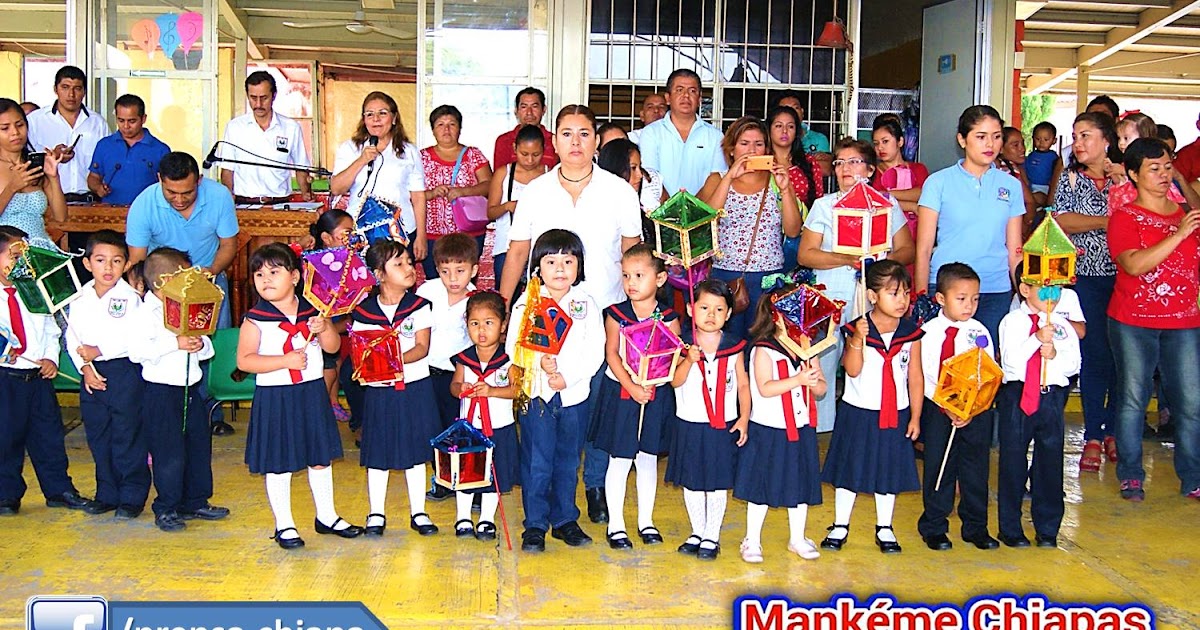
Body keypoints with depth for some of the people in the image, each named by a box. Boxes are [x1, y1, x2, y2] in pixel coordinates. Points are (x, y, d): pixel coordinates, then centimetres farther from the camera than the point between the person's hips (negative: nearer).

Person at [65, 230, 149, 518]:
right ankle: (107, 494, 25)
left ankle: (132, 497, 11)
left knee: (127, 435, 0)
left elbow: (133, 339, -16)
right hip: (92, 376, 5)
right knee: (98, 436, 12)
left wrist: (99, 351, -15)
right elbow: (72, 337, 6)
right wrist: (84, 368, -7)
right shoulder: (80, 299, 7)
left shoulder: (130, 298, -8)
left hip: (125, 372, -5)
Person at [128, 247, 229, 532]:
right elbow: (137, 351, -23)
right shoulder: (146, 313, -10)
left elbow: (207, 349, 16)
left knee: (199, 447, 14)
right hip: (161, 392, -7)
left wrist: (200, 344, -7)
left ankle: (196, 502, 28)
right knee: (169, 454, -2)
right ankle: (166, 509, 12)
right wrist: (175, 344, -24)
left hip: (190, 389, 8)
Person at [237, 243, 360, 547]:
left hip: (313, 393, 4)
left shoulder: (312, 311, 2)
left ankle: (326, 516, 31)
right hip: (274, 397, -4)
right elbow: (244, 360, -14)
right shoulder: (255, 319, -9)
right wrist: (285, 361, -22)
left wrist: (324, 329, -14)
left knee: (320, 457, 15)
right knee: (278, 464, 5)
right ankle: (284, 525, 19)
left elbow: (333, 347, 7)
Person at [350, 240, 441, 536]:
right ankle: (376, 514, 21)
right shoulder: (363, 311, -1)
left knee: (415, 451, 9)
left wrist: (398, 359, -24)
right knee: (377, 453, 7)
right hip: (379, 390, 0)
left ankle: (418, 512, 21)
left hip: (415, 388, 0)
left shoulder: (419, 306, -1)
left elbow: (422, 347, -7)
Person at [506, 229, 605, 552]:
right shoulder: (526, 303, -1)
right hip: (535, 393, -1)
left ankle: (565, 520, 26)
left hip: (574, 394, 2)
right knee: (536, 462, 2)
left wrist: (568, 376, -15)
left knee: (568, 461, 12)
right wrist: (540, 362, -21)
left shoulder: (587, 305, 2)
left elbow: (595, 351, -3)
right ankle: (535, 525, 12)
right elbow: (514, 346, -5)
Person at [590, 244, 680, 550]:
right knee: (619, 460, 4)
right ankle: (615, 524, 16)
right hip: (620, 392, -1)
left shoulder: (668, 318, -3)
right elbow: (612, 354, -8)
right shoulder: (616, 314, -3)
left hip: (656, 395, 1)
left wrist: (649, 383, -24)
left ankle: (646, 521, 26)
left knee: (648, 458, 12)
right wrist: (631, 387, -18)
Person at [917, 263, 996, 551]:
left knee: (975, 470, 9)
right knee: (938, 469, 6)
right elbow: (924, 376, -6)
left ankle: (976, 527, 24)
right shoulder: (929, 331, -5)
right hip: (937, 409, -1)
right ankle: (934, 528, 19)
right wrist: (946, 407, -15)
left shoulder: (980, 332, -2)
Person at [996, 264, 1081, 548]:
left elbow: (1074, 363, 3)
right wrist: (1037, 339, -21)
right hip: (1017, 397, -3)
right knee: (1013, 461, 4)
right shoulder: (1012, 322, -3)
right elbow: (1011, 359, -14)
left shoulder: (1063, 326, 8)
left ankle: (1047, 529, 20)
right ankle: (1010, 529, 16)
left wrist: (1055, 354, -15)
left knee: (1050, 462, 8)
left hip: (1052, 397, 3)